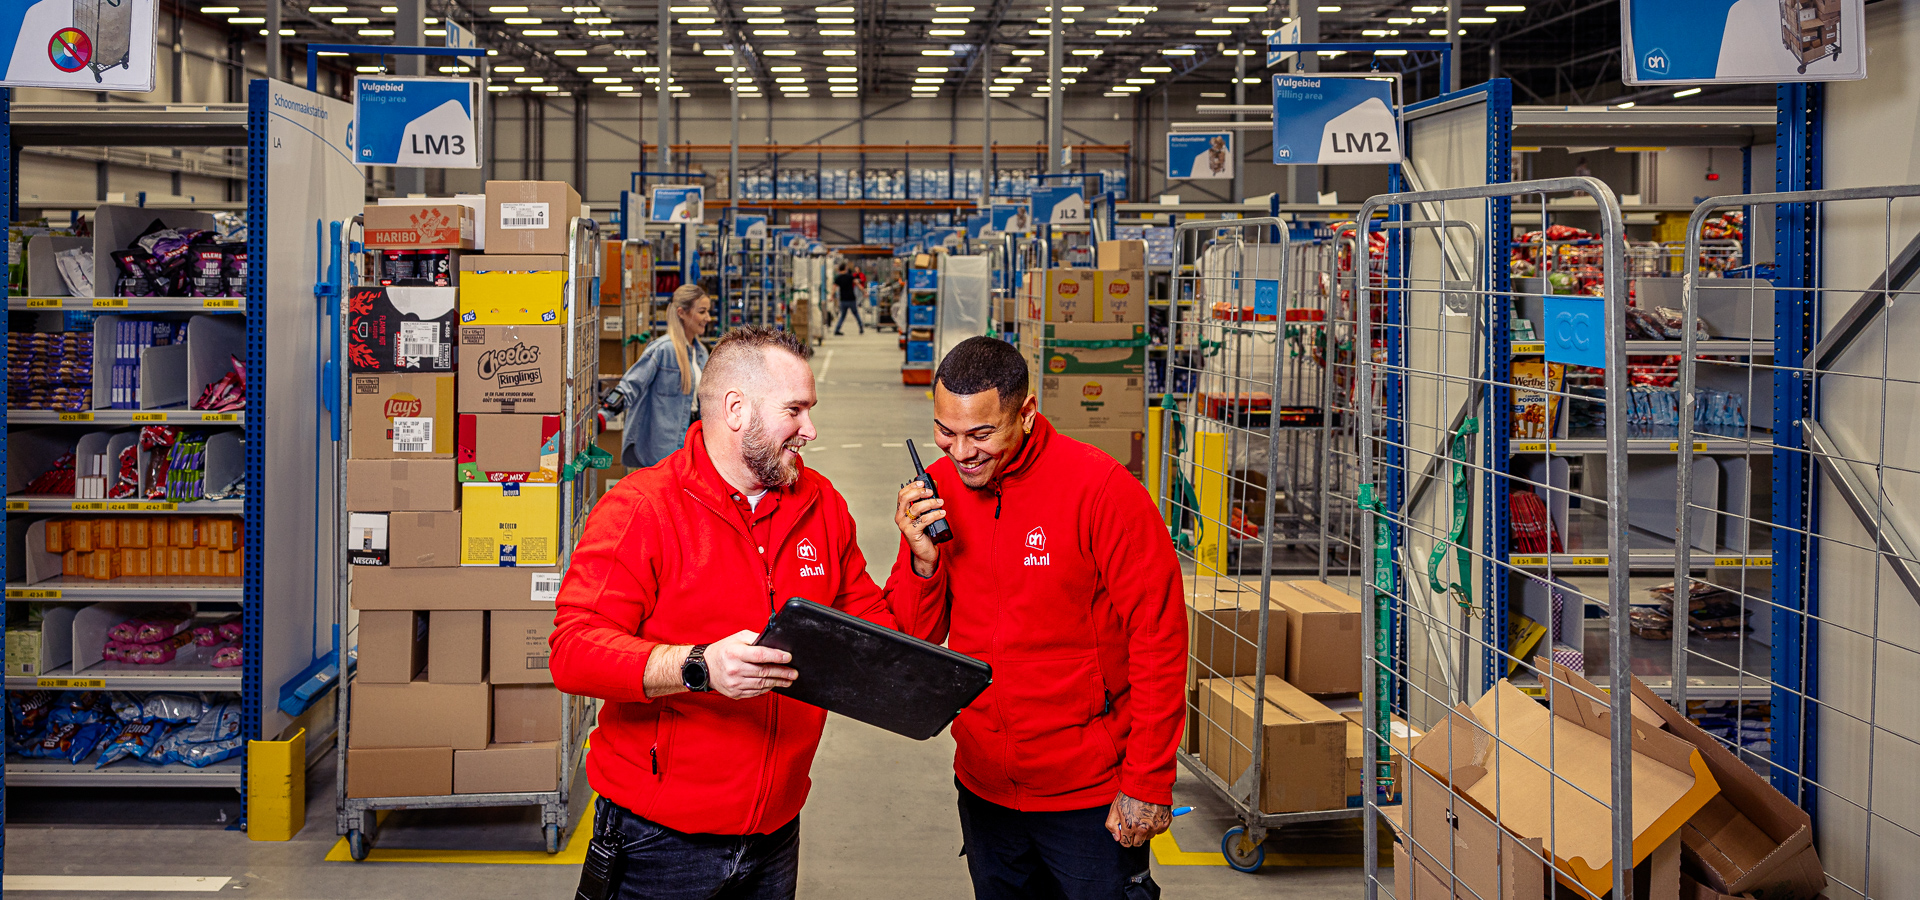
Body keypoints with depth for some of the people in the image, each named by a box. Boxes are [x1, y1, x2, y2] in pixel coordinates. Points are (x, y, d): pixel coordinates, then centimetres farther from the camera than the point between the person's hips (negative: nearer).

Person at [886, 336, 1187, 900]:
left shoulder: (1101, 490, -17)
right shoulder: (937, 490, -1)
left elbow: (1159, 639, -14)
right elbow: (916, 640, 2)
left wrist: (1148, 785, -14)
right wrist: (923, 560, -17)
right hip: (985, 786, 5)